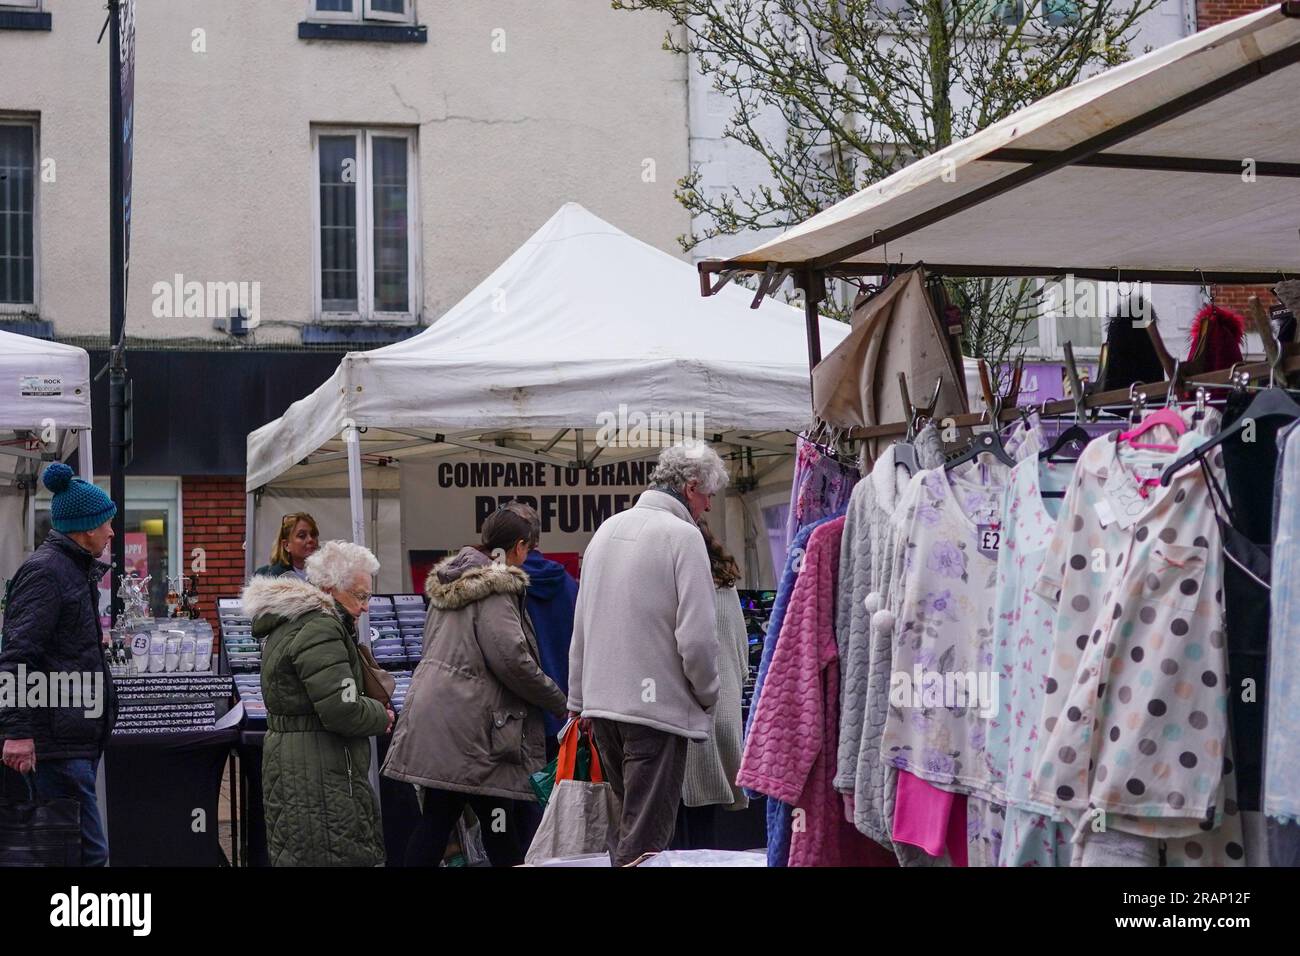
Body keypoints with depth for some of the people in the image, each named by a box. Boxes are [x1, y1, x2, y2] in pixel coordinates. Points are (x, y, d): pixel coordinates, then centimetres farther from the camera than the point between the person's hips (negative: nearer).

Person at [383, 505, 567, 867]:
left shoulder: (449, 582, 17)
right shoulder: (496, 587, -11)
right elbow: (511, 660, -19)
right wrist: (559, 701, -7)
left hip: (433, 717, 9)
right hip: (470, 725, -9)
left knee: (435, 820, 10)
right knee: (502, 836, -2)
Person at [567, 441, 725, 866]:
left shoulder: (607, 529, 13)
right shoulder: (683, 535, -11)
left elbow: (580, 628, 18)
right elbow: (696, 637, -17)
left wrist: (580, 699, 24)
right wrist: (708, 696, 0)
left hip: (601, 703, 7)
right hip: (658, 705, -7)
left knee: (626, 825, 19)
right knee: (645, 836, -3)